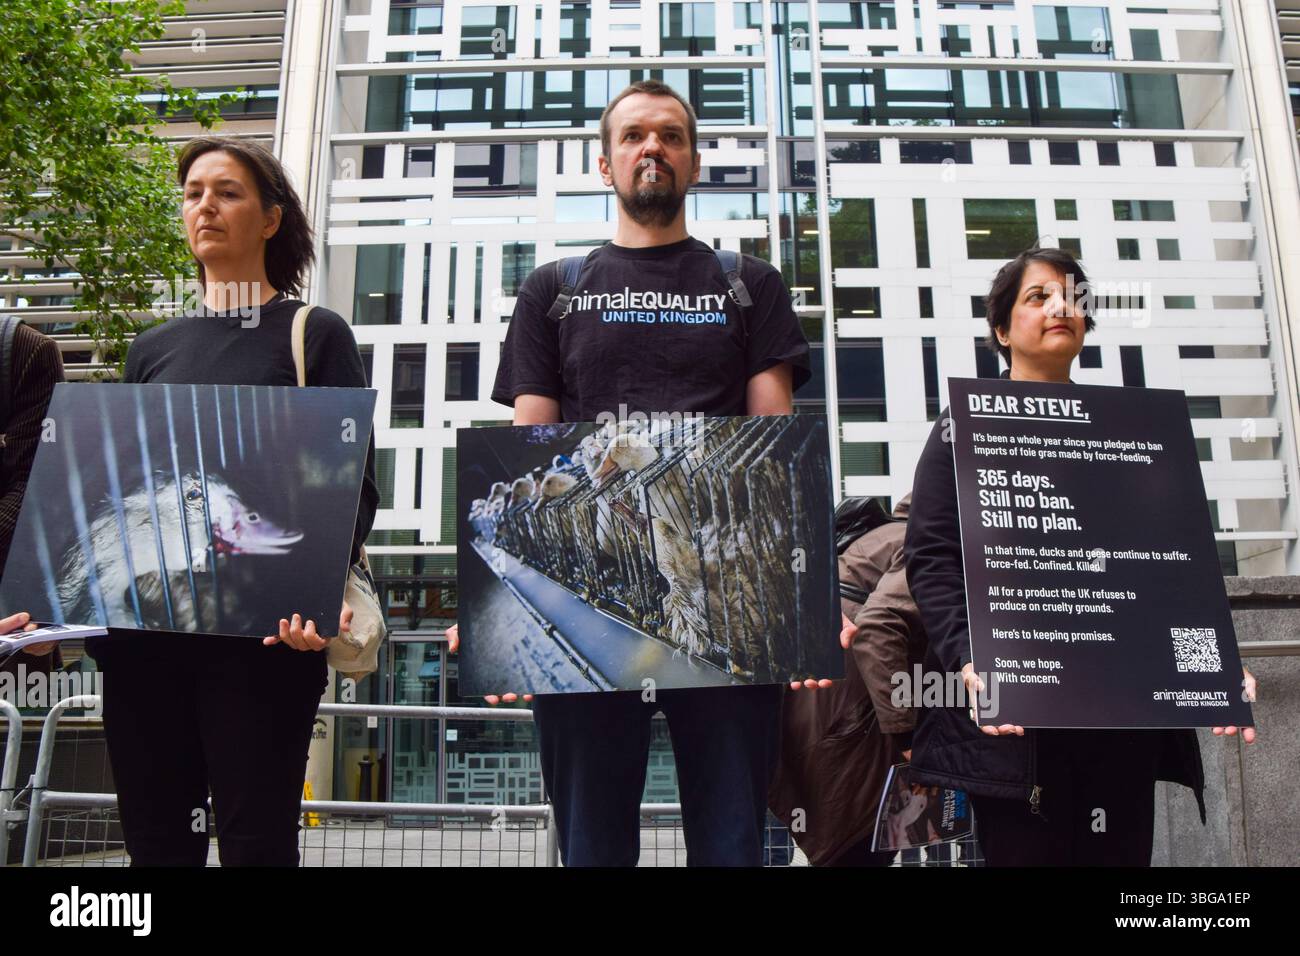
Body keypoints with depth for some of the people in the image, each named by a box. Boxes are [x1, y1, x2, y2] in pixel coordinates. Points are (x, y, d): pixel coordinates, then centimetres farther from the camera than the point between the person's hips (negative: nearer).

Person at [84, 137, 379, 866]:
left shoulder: (316, 335, 4)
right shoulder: (153, 349, 19)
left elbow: (355, 486, -3)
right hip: (142, 627, 5)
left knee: (256, 838, -3)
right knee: (155, 840, 8)